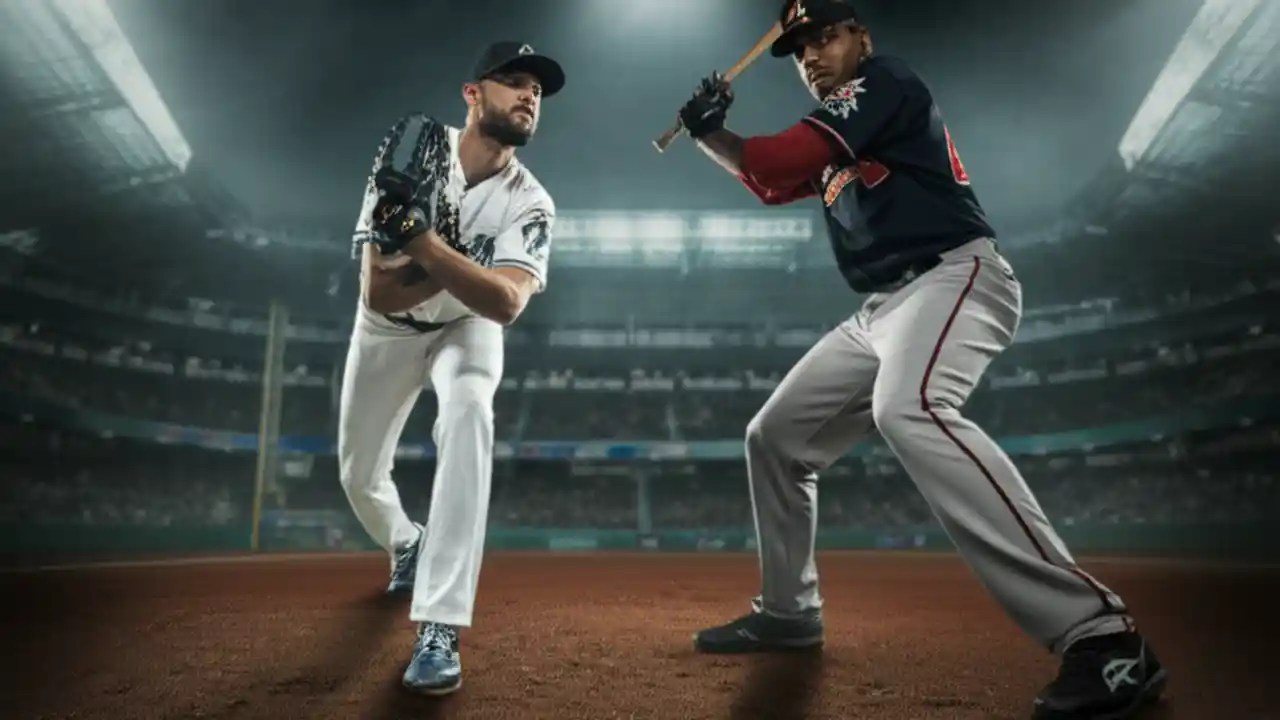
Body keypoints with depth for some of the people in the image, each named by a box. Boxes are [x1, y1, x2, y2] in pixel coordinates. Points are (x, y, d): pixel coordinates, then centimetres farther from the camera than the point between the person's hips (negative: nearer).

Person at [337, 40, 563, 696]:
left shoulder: (529, 203, -22)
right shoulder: (410, 162, -23)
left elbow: (506, 303, -39)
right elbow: (379, 295, -28)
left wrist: (423, 237, -47)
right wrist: (461, 263, -37)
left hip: (467, 327, -1)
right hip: (386, 331, 2)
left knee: (467, 415, -35)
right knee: (358, 475, 10)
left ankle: (438, 631, -32)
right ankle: (406, 546, 49)